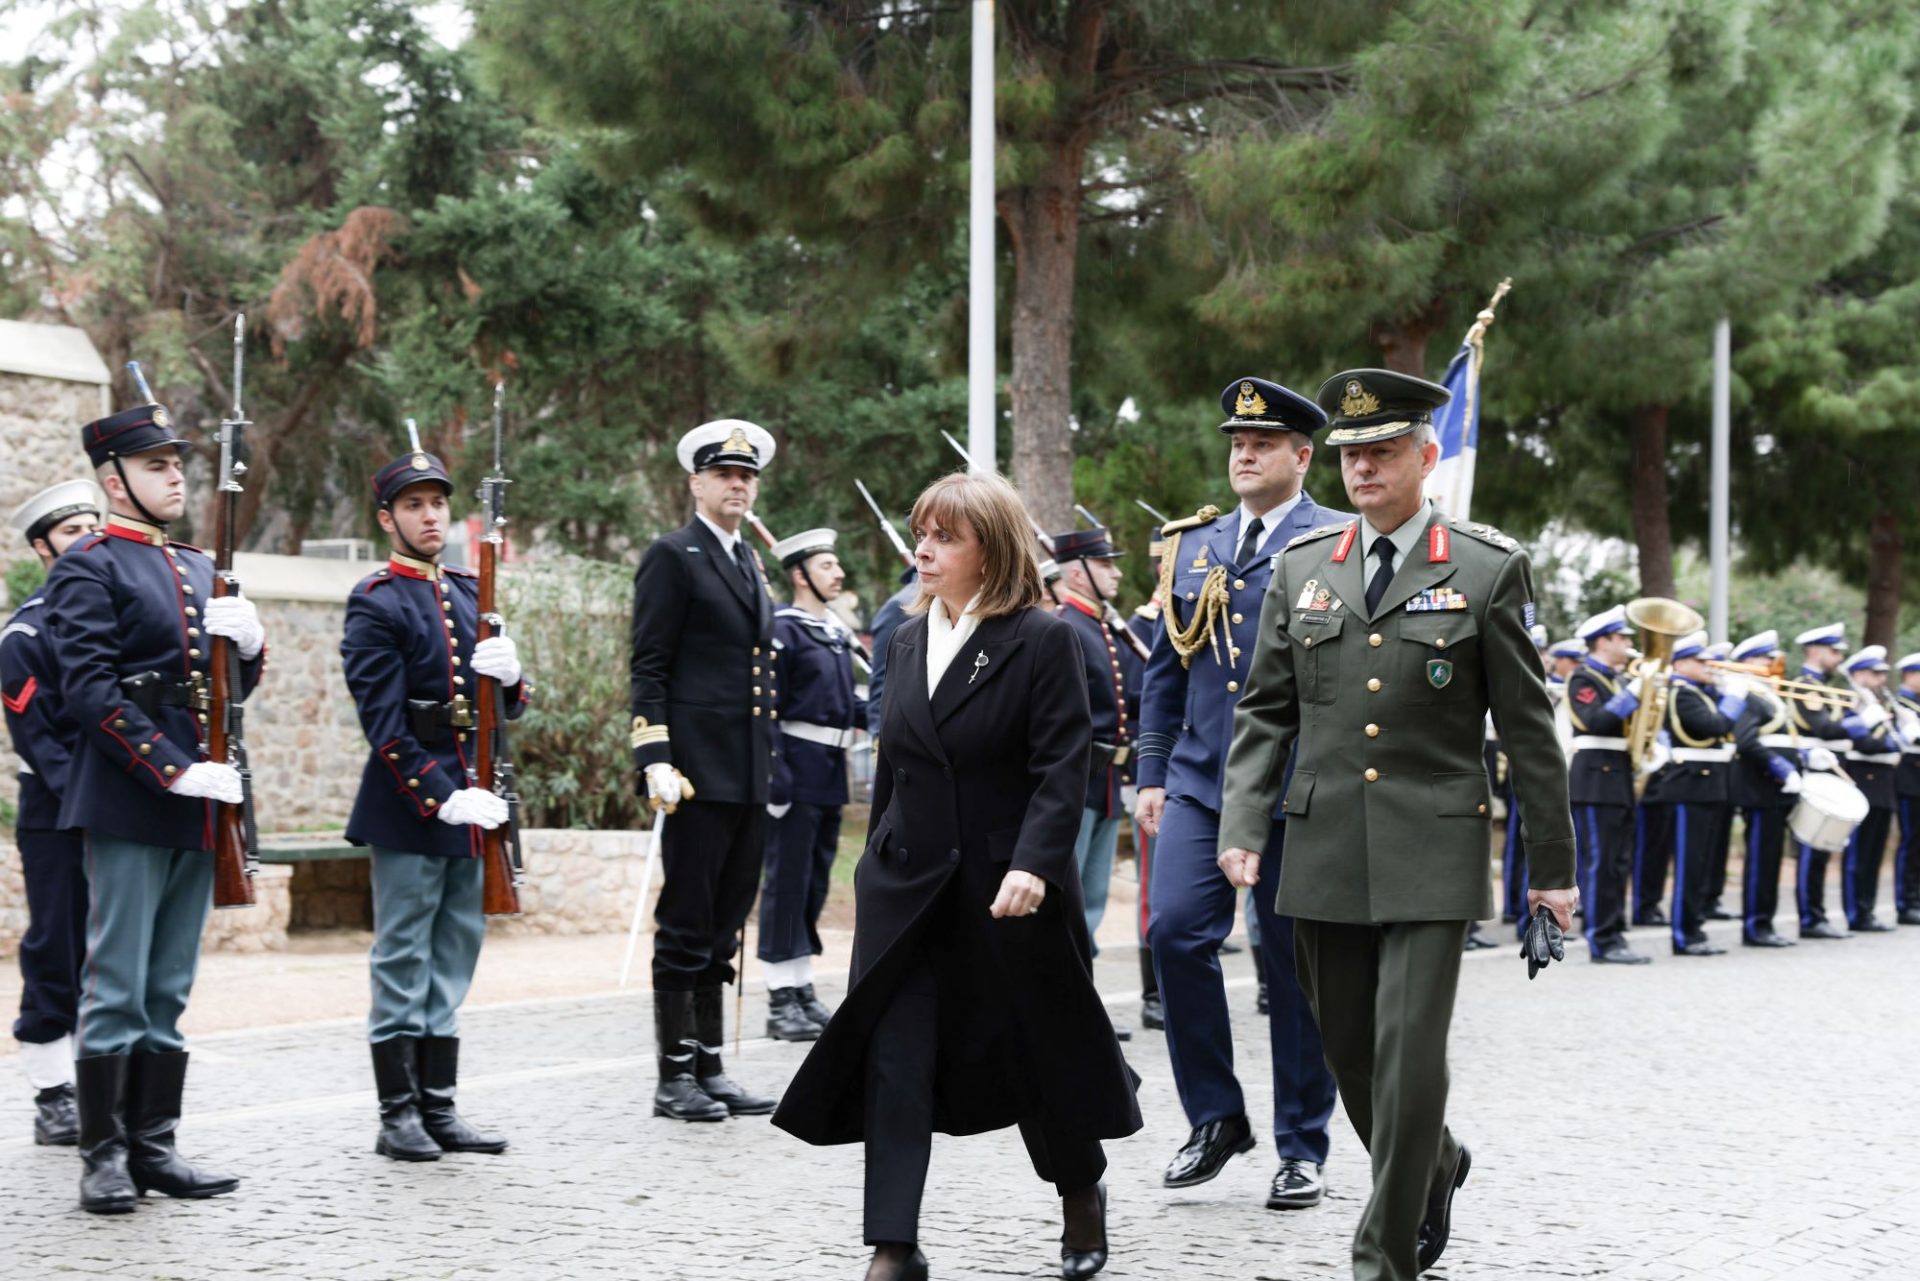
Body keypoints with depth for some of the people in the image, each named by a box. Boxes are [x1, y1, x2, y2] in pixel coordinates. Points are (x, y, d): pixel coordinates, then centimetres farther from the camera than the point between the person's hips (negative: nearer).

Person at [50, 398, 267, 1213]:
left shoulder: (200, 569, 19)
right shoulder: (87, 568, -4)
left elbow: (236, 686, 21)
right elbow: (89, 689, -13)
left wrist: (248, 641, -2)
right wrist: (173, 771, -20)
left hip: (197, 806, 7)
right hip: (127, 804, -7)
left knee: (169, 991, 10)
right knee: (117, 988, -4)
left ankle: (154, 1146, 15)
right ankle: (105, 1156, 1)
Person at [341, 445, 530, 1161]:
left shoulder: (468, 594, 15)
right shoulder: (376, 604, -7)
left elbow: (510, 706, 16)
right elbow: (384, 721, -14)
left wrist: (510, 676, -8)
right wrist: (441, 799, -21)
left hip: (469, 800, 7)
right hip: (407, 807, -7)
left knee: (454, 957, 10)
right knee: (403, 960, -2)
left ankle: (438, 1107, 16)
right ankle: (398, 1115, 4)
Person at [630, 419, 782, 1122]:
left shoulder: (751, 562, 19)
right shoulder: (672, 556, -5)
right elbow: (649, 668, -10)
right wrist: (656, 760, -19)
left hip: (750, 775, 8)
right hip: (698, 770, -8)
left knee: (722, 928, 11)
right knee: (685, 926, -3)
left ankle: (709, 1069, 16)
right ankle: (675, 1078, 2)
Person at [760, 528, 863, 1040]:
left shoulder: (837, 633, 15)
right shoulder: (782, 630, -11)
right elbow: (766, 707, -16)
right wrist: (775, 773, -21)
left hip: (831, 772, 8)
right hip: (797, 769, -8)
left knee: (815, 882, 13)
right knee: (787, 881, -4)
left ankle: (804, 990, 21)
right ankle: (781, 1001, 1)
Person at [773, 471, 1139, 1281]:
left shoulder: (1042, 641, -9)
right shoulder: (909, 640, 9)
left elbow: (1061, 770, -15)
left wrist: (1032, 865, -27)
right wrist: (876, 866, 16)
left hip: (1008, 894, -4)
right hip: (907, 891, 5)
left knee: (1037, 1054, 10)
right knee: (894, 1061, -5)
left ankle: (1081, 1194, 36)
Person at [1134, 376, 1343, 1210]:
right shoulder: (1194, 545, 14)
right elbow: (1165, 669, 18)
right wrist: (1151, 774, 12)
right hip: (1200, 781, 4)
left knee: (1295, 960, 2)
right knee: (1175, 931, -9)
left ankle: (1302, 1147, 14)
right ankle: (1216, 1117, 8)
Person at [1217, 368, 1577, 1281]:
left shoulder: (1488, 570, -1)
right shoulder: (1301, 567, 9)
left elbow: (1527, 727, 1)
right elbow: (1264, 712, 11)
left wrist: (1551, 863, 1)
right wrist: (1242, 826, -2)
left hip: (1431, 854, -4)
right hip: (1324, 854, 4)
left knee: (1408, 1056, -8)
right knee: (1351, 1058, 12)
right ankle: (1434, 1165, 39)